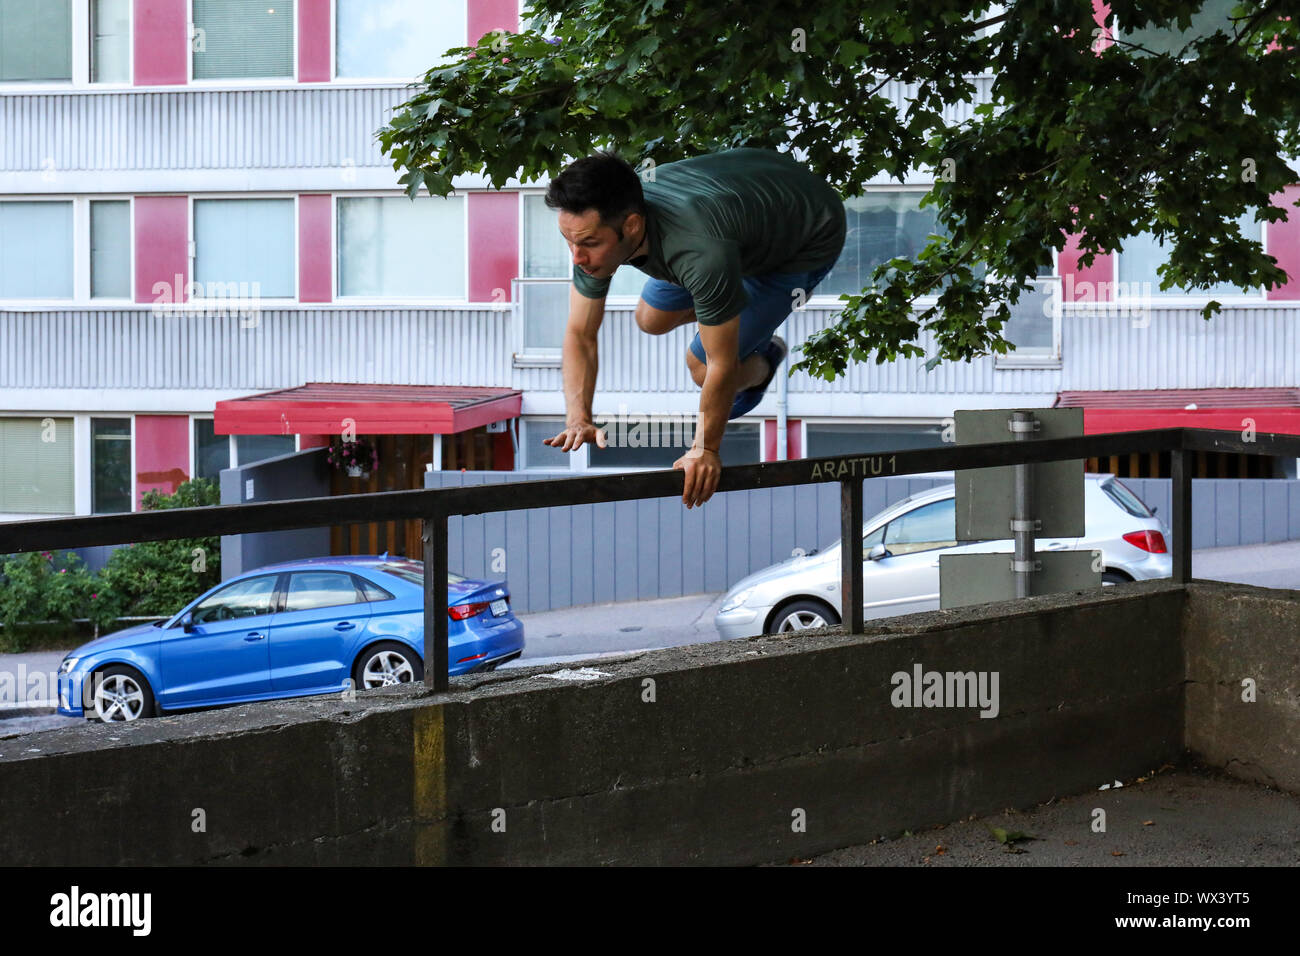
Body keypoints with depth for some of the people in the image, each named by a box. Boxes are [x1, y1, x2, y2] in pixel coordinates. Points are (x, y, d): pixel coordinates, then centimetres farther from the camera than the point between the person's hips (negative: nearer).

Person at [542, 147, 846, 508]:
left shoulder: (700, 251, -46)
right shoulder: (595, 226, -26)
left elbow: (721, 366, -33)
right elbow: (580, 334, -15)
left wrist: (705, 449, -25)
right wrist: (578, 419, -26)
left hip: (810, 234, -6)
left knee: (702, 366, -9)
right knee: (652, 320, 10)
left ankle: (763, 365, 24)